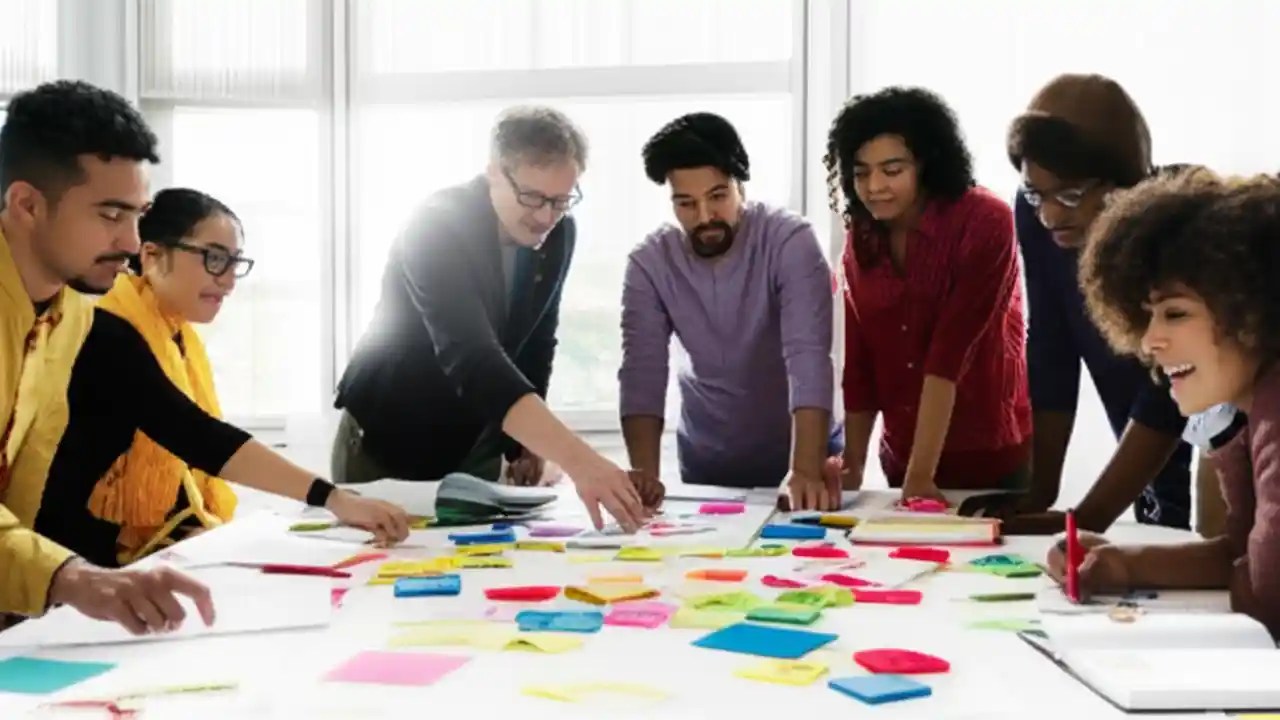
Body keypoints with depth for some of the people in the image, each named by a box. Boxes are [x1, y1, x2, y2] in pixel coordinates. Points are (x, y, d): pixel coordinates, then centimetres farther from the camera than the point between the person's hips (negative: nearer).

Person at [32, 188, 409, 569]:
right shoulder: (108, 337, -18)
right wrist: (333, 499, -37)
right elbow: (197, 437, -30)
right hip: (98, 559, -8)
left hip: (167, 547, 8)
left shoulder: (180, 336, 11)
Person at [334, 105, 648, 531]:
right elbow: (473, 359, -43)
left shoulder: (559, 234, -10)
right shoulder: (439, 227, -30)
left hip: (476, 449, 5)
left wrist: (527, 442, 5)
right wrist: (577, 460, -53)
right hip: (387, 444, -5)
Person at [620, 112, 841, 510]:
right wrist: (644, 477, -33)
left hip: (798, 447, -2)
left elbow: (809, 358, -30)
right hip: (706, 459, 2)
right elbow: (642, 372, -18)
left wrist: (806, 470, -41)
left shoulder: (790, 241, -22)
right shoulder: (649, 262, -13)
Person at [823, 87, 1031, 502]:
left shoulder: (985, 223, -17)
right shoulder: (861, 238, 1)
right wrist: (851, 470, 1)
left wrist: (922, 474, -27)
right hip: (901, 460, 5)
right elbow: (859, 366, 4)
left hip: (992, 460, -5)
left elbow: (952, 351, -23)